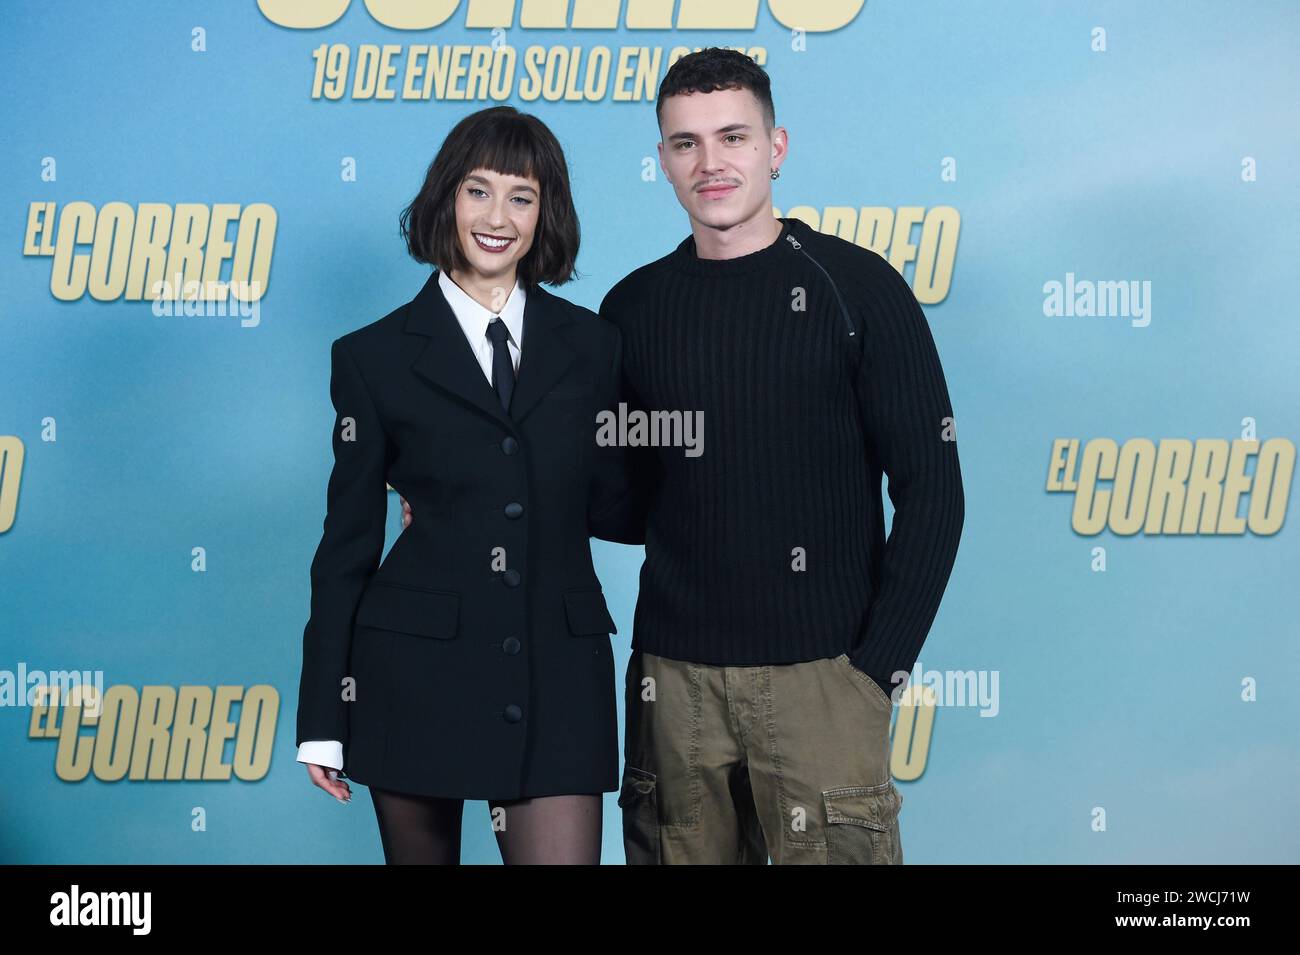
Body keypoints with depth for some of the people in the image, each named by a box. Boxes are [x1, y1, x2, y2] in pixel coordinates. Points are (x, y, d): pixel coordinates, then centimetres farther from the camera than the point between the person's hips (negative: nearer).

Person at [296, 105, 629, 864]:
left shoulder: (592, 346, 7)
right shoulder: (376, 357, 1)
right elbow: (348, 541, 2)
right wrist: (324, 717, 0)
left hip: (558, 669, 1)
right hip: (417, 669, -1)